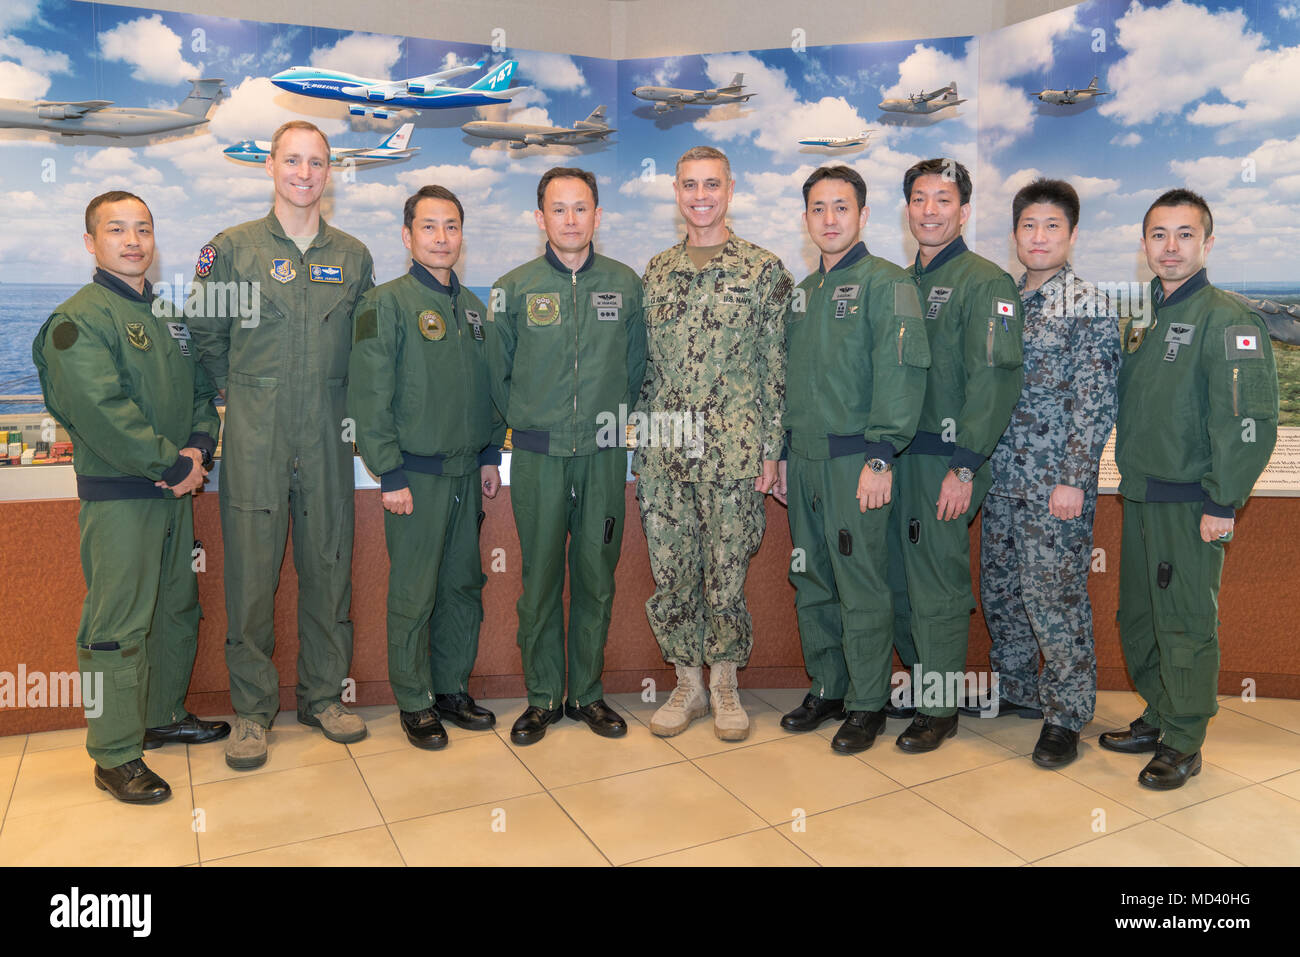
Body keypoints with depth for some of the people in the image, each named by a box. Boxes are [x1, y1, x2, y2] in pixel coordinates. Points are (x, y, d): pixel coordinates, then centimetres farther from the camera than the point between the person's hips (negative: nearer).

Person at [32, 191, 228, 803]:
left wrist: (199, 450, -4)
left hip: (176, 492, 8)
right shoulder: (78, 320, -8)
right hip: (116, 495, -8)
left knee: (178, 609, 16)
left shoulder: (169, 318, 16)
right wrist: (174, 464, -18)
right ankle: (115, 756, 7)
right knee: (118, 626, -3)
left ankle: (165, 716, 32)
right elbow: (103, 412, -19)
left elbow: (202, 392, 15)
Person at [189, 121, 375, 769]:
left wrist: (333, 397, 9)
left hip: (327, 439, 2)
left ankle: (324, 695, 21)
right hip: (254, 440, -2)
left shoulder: (353, 257, 10)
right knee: (251, 569, 0)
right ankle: (252, 708, 14)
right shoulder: (230, 249, 3)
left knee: (329, 564, 7)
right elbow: (207, 339, 10)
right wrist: (244, 393, 7)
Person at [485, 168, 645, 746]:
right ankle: (542, 697, 18)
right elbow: (498, 374, 11)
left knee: (596, 578, 7)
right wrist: (528, 422, 10)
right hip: (538, 456, -1)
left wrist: (610, 418, 8)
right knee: (540, 579, 4)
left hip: (604, 455, 1)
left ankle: (588, 693, 22)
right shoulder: (514, 288, 3)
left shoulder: (625, 284, 6)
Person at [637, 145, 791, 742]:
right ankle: (688, 685, 24)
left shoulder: (764, 269, 2)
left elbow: (777, 364, 0)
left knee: (726, 571, 4)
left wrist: (771, 448, -5)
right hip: (662, 451, 3)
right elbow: (646, 363, 15)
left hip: (732, 451, -3)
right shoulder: (656, 271, 12)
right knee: (671, 571, 7)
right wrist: (639, 437, 9)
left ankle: (724, 685, 22)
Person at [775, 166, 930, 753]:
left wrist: (879, 456, -20)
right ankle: (826, 688, 28)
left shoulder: (885, 282, -6)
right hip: (804, 460, 7)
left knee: (861, 588, 1)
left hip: (855, 462, -7)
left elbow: (901, 372, -15)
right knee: (812, 582, 13)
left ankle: (868, 704, 15)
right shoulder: (803, 292, 17)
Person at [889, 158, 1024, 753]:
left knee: (937, 588, 2)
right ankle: (928, 673, 31)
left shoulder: (985, 282, -6)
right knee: (895, 582, 11)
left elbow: (994, 380, -14)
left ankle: (938, 709, 17)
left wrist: (965, 466, -19)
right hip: (896, 457, 7)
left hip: (946, 460, -7)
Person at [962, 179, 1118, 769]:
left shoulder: (1087, 305, -7)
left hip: (1055, 482, -6)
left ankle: (1065, 714, 14)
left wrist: (1074, 478, -16)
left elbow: (1095, 401, -11)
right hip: (1001, 476, 7)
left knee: (1053, 595, -2)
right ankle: (1012, 690, 32)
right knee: (999, 587, 14)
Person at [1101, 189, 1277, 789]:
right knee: (1137, 617, 15)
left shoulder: (1227, 319, -11)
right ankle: (1158, 718, 32)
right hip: (1141, 499, 8)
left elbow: (1251, 420, -17)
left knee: (1186, 624, 2)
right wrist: (1131, 479, 14)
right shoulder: (1144, 323, 13)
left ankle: (1184, 744, 16)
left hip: (1191, 506, -8)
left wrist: (1223, 501, -18)